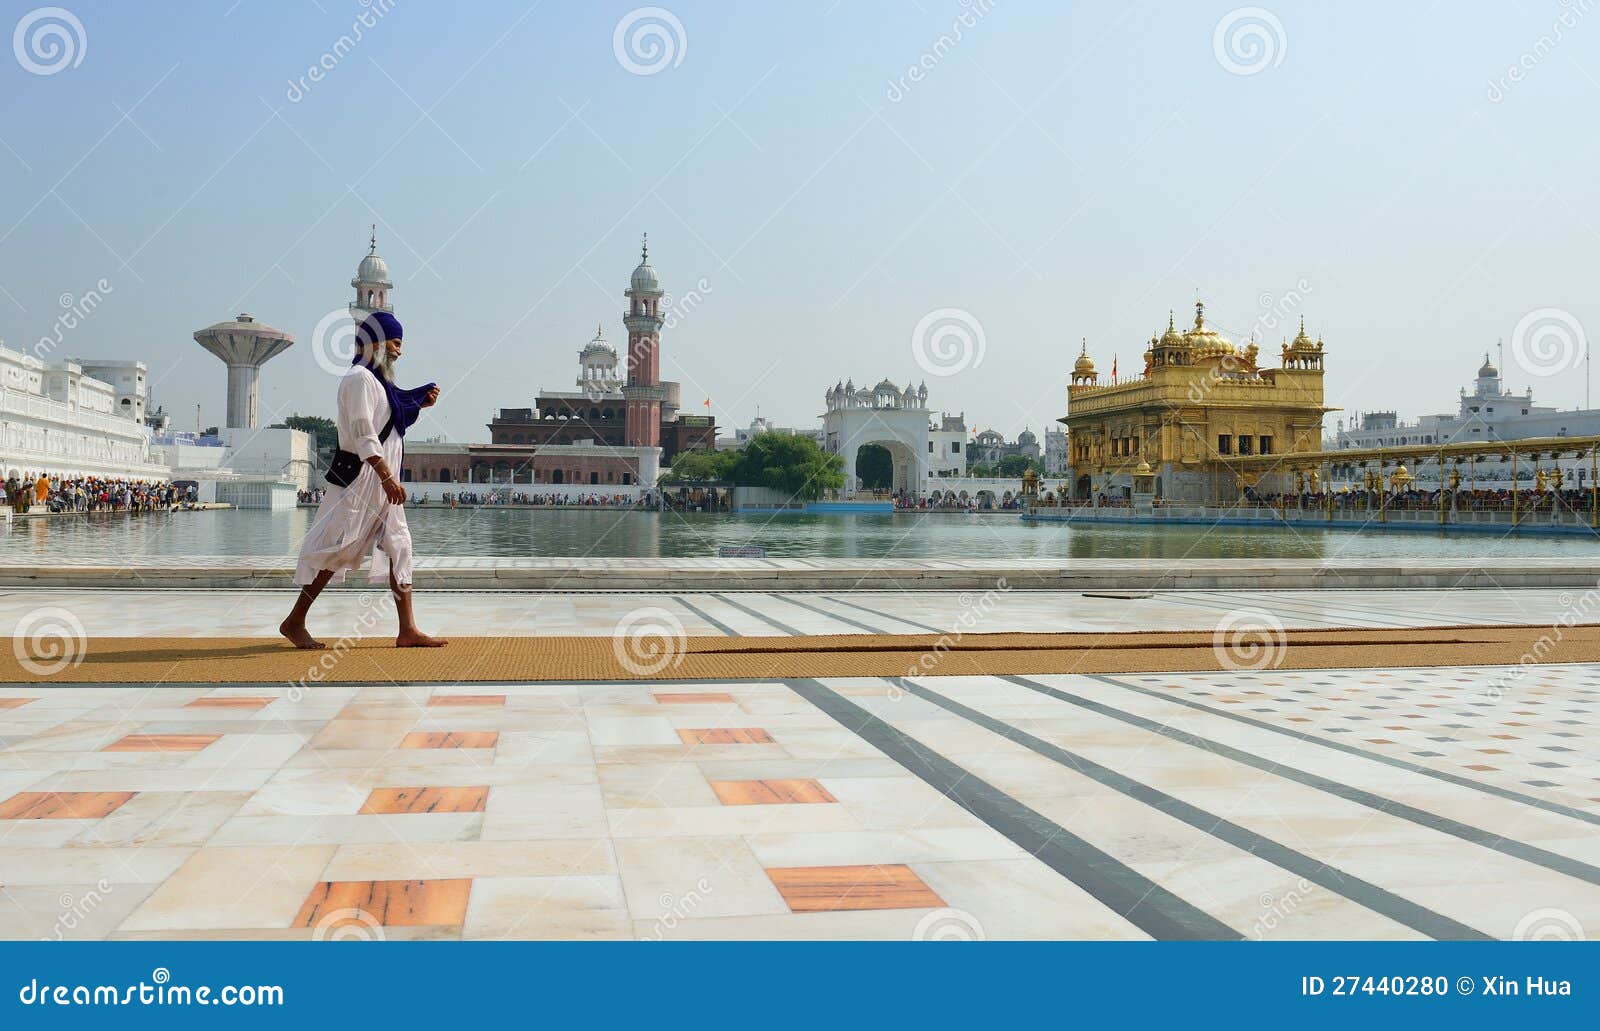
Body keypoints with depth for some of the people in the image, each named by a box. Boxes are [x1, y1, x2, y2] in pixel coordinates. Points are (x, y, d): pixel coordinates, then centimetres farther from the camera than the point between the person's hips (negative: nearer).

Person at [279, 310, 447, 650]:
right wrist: (387, 477, -25)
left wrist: (419, 405, 15)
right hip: (361, 478, -10)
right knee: (336, 549, -5)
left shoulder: (378, 380, 18)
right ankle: (294, 622, 7)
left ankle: (408, 630, 6)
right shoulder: (359, 377, -12)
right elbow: (363, 432, -20)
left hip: (381, 481, 10)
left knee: (399, 547, 5)